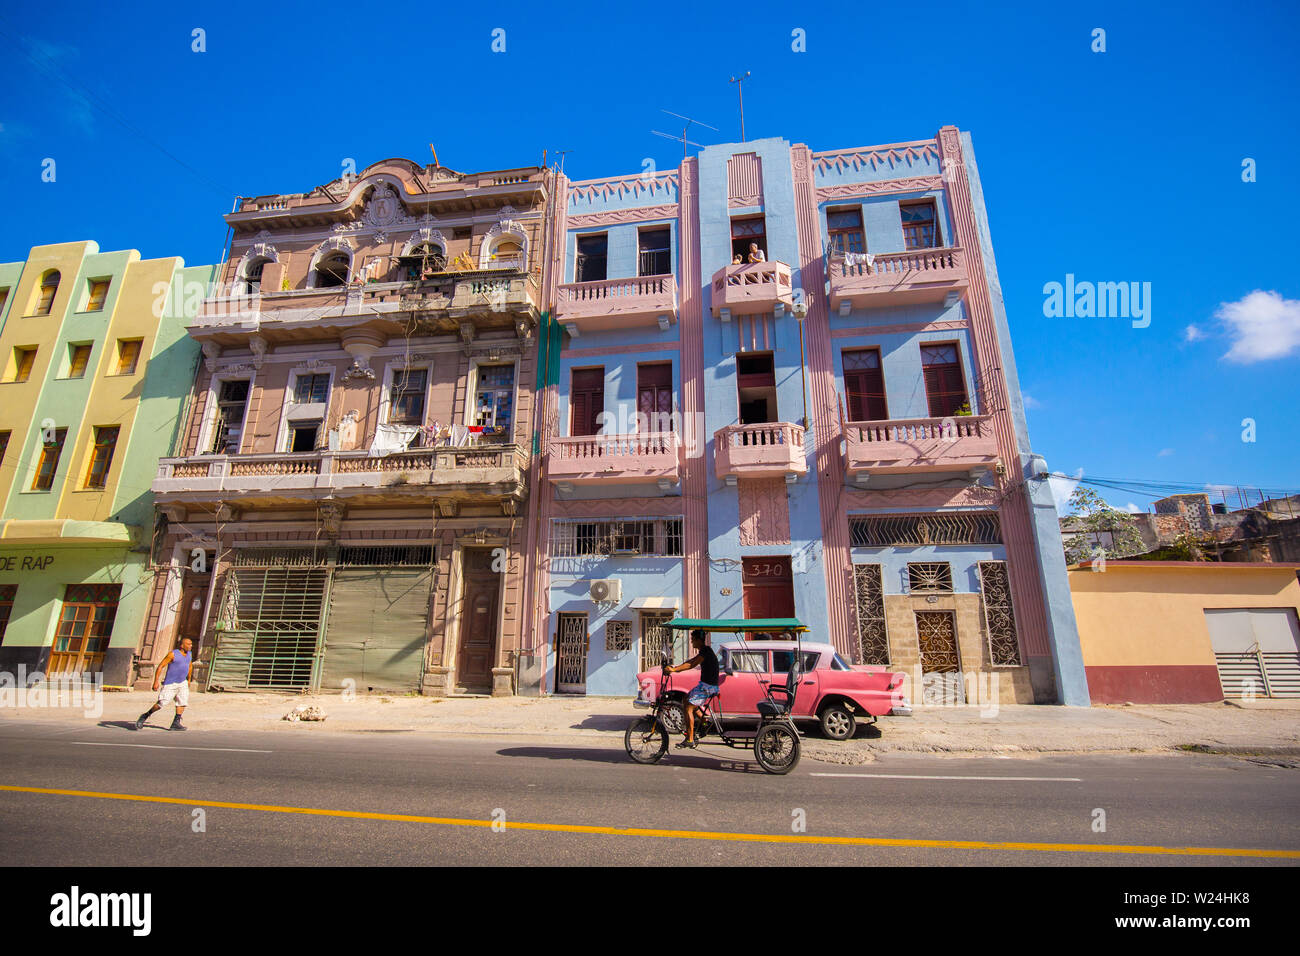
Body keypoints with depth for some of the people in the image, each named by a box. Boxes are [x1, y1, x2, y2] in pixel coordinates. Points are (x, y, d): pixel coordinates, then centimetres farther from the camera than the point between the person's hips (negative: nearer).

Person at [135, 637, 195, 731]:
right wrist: (156, 681, -19)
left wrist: (189, 679, 28)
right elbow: (160, 666, -12)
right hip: (170, 684, -6)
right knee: (162, 703, -4)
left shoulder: (189, 654, 7)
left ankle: (176, 723, -1)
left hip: (182, 683, 6)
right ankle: (145, 716, 20)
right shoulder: (173, 654, -13)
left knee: (182, 702, -4)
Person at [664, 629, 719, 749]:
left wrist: (674, 670, -29)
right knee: (686, 699, 18)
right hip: (708, 685, 10)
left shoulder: (705, 651, -16)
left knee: (688, 708, -8)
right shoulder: (704, 651, 16)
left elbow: (692, 664, -27)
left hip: (707, 686, -10)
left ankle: (690, 740, -4)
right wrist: (675, 667, 10)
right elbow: (691, 661, 18)